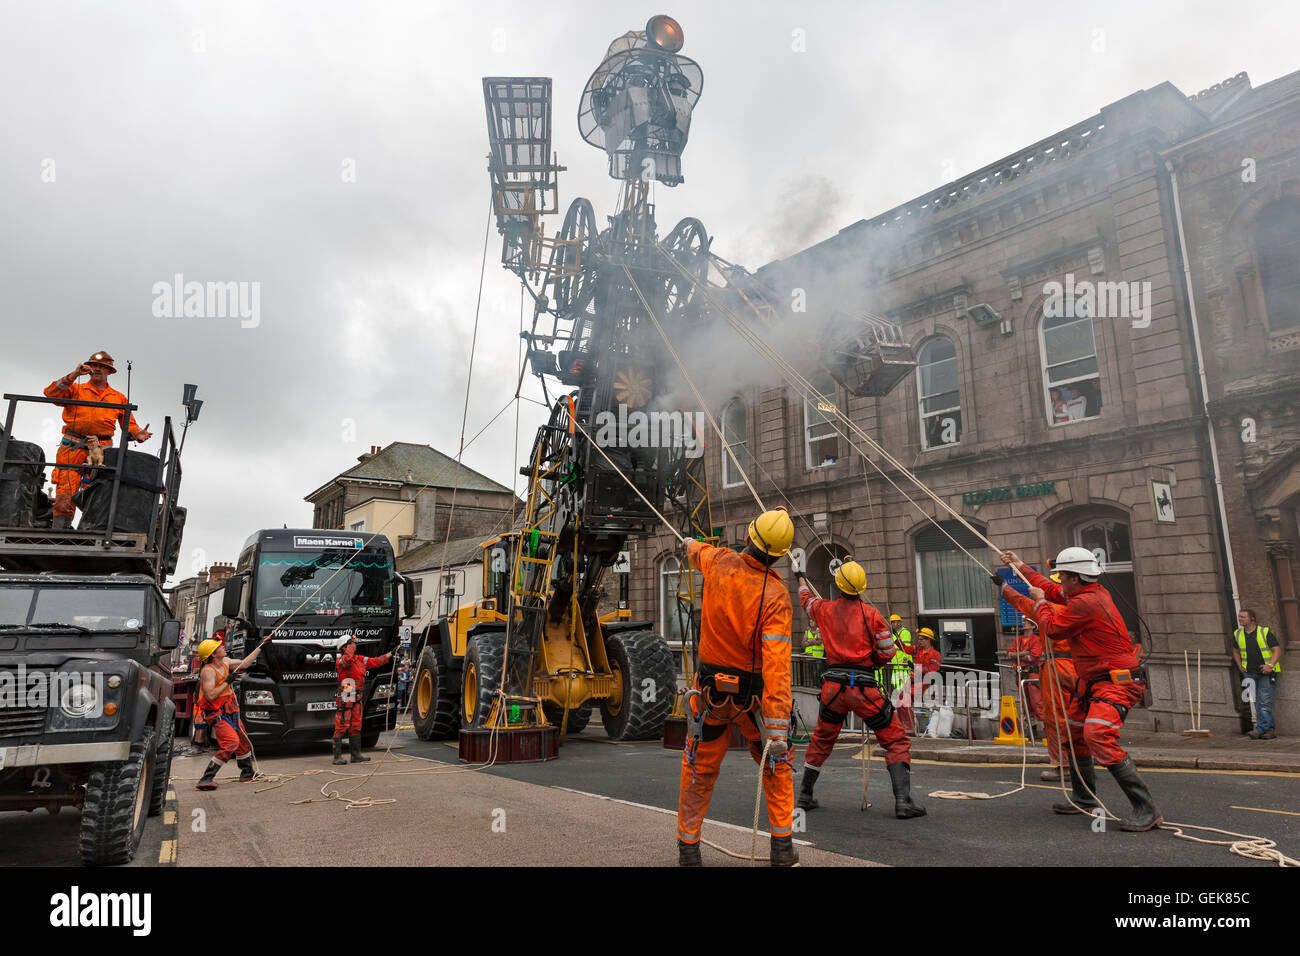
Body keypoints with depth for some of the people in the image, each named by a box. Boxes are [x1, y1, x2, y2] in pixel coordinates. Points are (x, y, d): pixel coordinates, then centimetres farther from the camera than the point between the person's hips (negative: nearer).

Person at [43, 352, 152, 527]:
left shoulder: (119, 398, 20)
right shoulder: (75, 390, 16)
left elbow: (129, 424, 18)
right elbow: (50, 393, 0)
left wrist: (137, 434, -4)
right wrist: (72, 376, -6)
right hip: (73, 448, -1)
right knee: (65, 493, -10)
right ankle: (59, 530, -8)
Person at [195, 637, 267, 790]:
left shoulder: (225, 662, 4)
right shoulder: (208, 671, -21)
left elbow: (244, 663, 22)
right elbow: (210, 696, -28)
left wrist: (260, 648, 22)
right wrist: (227, 681, -24)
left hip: (230, 712, 9)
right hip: (217, 714, -9)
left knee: (243, 741, 19)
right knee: (231, 742, -23)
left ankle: (247, 773, 37)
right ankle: (206, 779, -18)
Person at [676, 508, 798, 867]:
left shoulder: (719, 562, -11)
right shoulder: (776, 597, -21)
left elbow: (697, 551, 17)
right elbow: (776, 666, -27)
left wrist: (692, 544, 43)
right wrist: (778, 729, -27)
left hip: (710, 689, 3)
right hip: (752, 694, -3)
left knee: (699, 769, 17)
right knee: (777, 765, 19)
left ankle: (688, 847, 24)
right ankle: (782, 847, 22)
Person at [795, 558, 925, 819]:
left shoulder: (825, 609, 4)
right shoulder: (872, 614, -4)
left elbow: (807, 599, 27)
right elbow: (887, 652, -1)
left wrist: (802, 580, 48)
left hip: (833, 686, 3)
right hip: (864, 687, -3)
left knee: (821, 741, 22)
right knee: (896, 741, 7)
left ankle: (805, 794, 31)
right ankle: (903, 801, -4)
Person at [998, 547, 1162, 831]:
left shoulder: (1086, 603, -23)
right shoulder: (1096, 592, 9)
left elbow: (1051, 629, -14)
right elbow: (1052, 589, 25)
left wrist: (1040, 601, 3)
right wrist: (1020, 566, 34)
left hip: (1118, 682, -11)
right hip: (1093, 681, 11)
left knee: (1097, 735, -27)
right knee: (1073, 731, 19)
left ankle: (1146, 810, -21)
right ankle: (1084, 799, 32)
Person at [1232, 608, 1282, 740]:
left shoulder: (1265, 632, -7)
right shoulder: (1237, 634, 7)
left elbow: (1277, 650, -9)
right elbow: (1236, 652, 20)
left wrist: (1270, 665, -21)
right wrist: (1241, 667, 9)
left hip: (1266, 673, -5)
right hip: (1250, 673, 5)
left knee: (1264, 702, -8)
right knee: (1257, 704, 5)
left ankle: (1260, 729, -5)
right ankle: (1270, 730, 13)